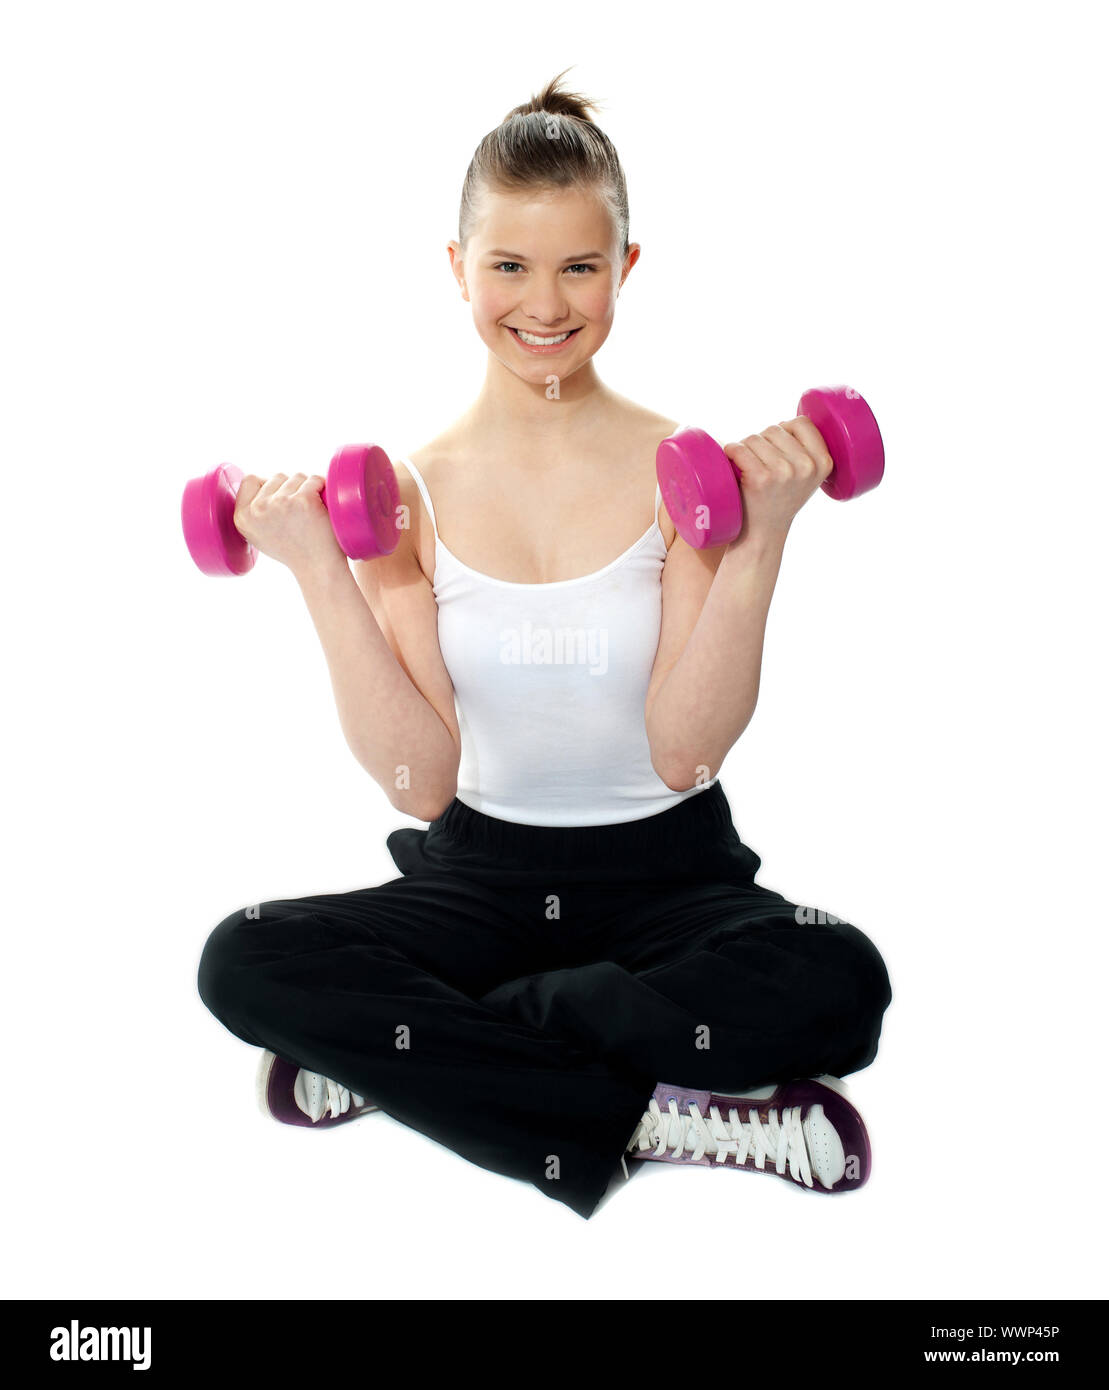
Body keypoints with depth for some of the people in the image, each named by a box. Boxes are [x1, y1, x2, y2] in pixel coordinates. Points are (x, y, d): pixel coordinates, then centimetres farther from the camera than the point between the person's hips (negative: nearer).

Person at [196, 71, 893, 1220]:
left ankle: (401, 1050, -19)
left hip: (666, 875, -1)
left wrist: (759, 544, -22)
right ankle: (645, 1117, -20)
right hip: (481, 873, 1)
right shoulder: (407, 493, -2)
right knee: (245, 963, -25)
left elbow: (684, 752, -14)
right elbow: (420, 780, -9)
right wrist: (320, 576, -15)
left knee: (837, 982, -32)